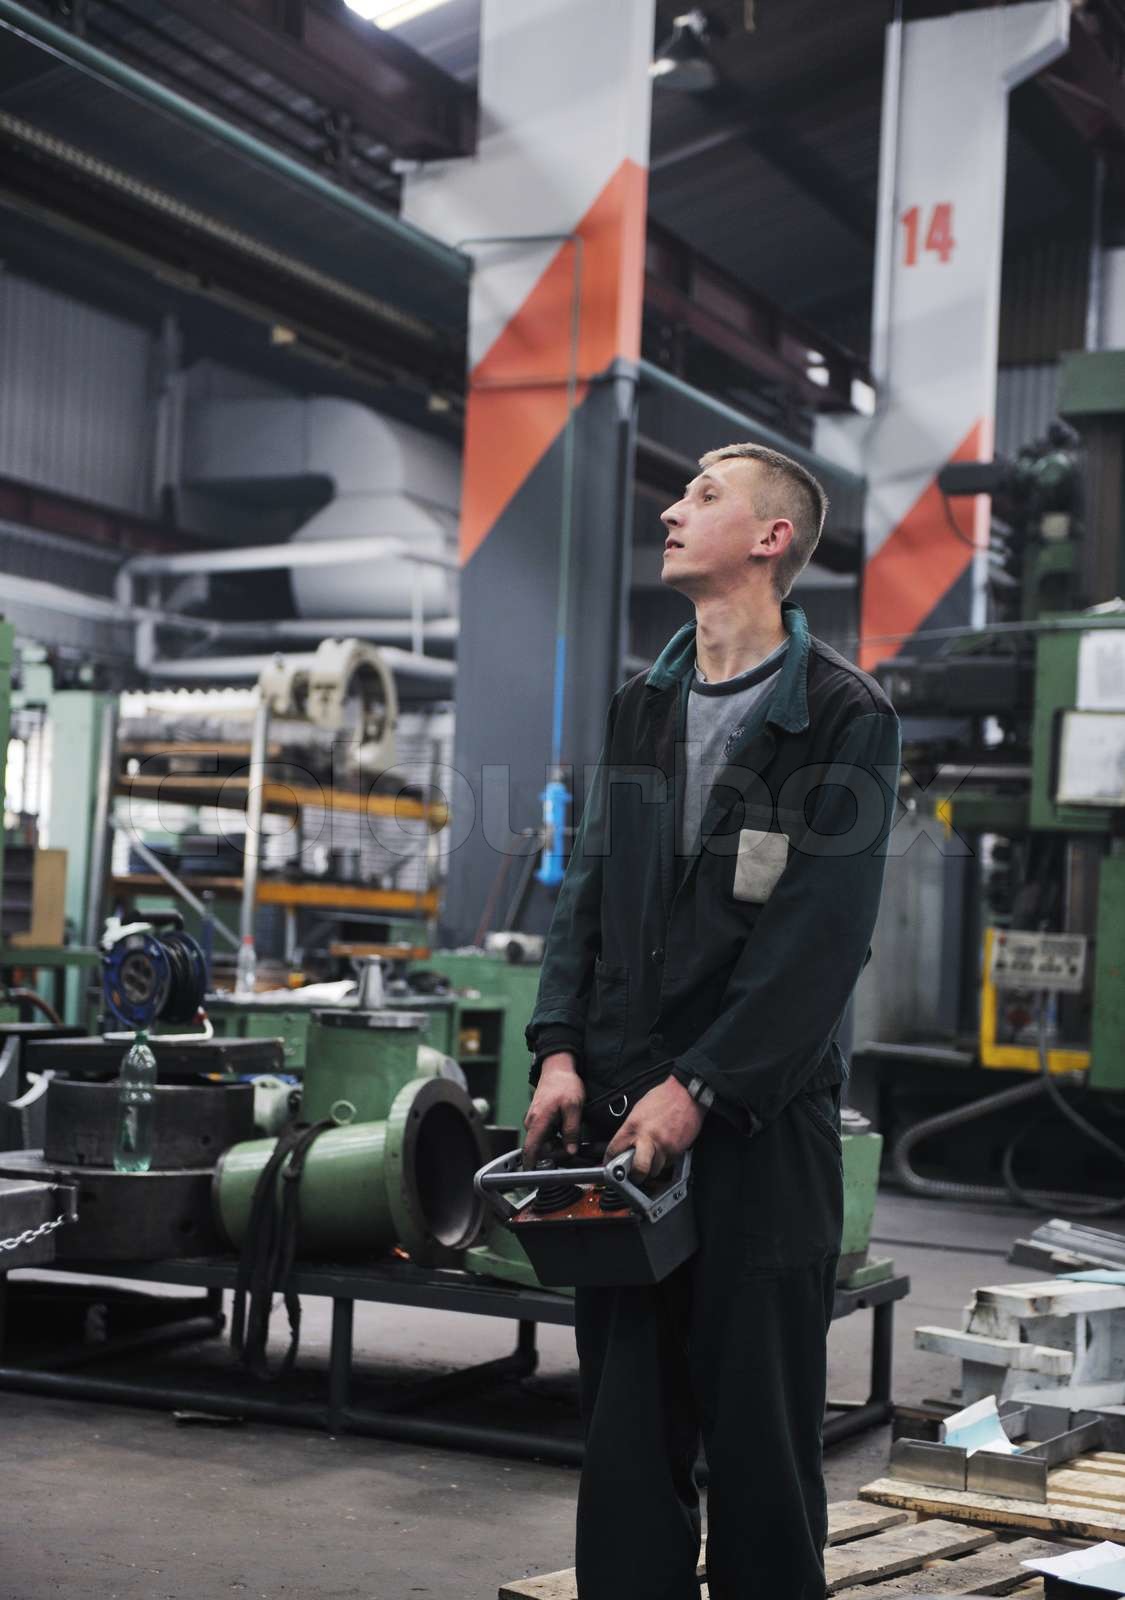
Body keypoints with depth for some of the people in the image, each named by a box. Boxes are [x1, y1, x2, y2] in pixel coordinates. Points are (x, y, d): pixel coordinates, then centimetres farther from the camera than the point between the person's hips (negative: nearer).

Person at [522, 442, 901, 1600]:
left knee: (759, 1427, 2)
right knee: (626, 1426, 9)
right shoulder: (641, 707, 15)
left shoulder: (842, 718, -4)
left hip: (759, 1118, -5)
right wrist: (559, 1050, -1)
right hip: (621, 1110, 5)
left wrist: (698, 1086, -16)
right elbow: (588, 889, 13)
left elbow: (823, 932, -11)